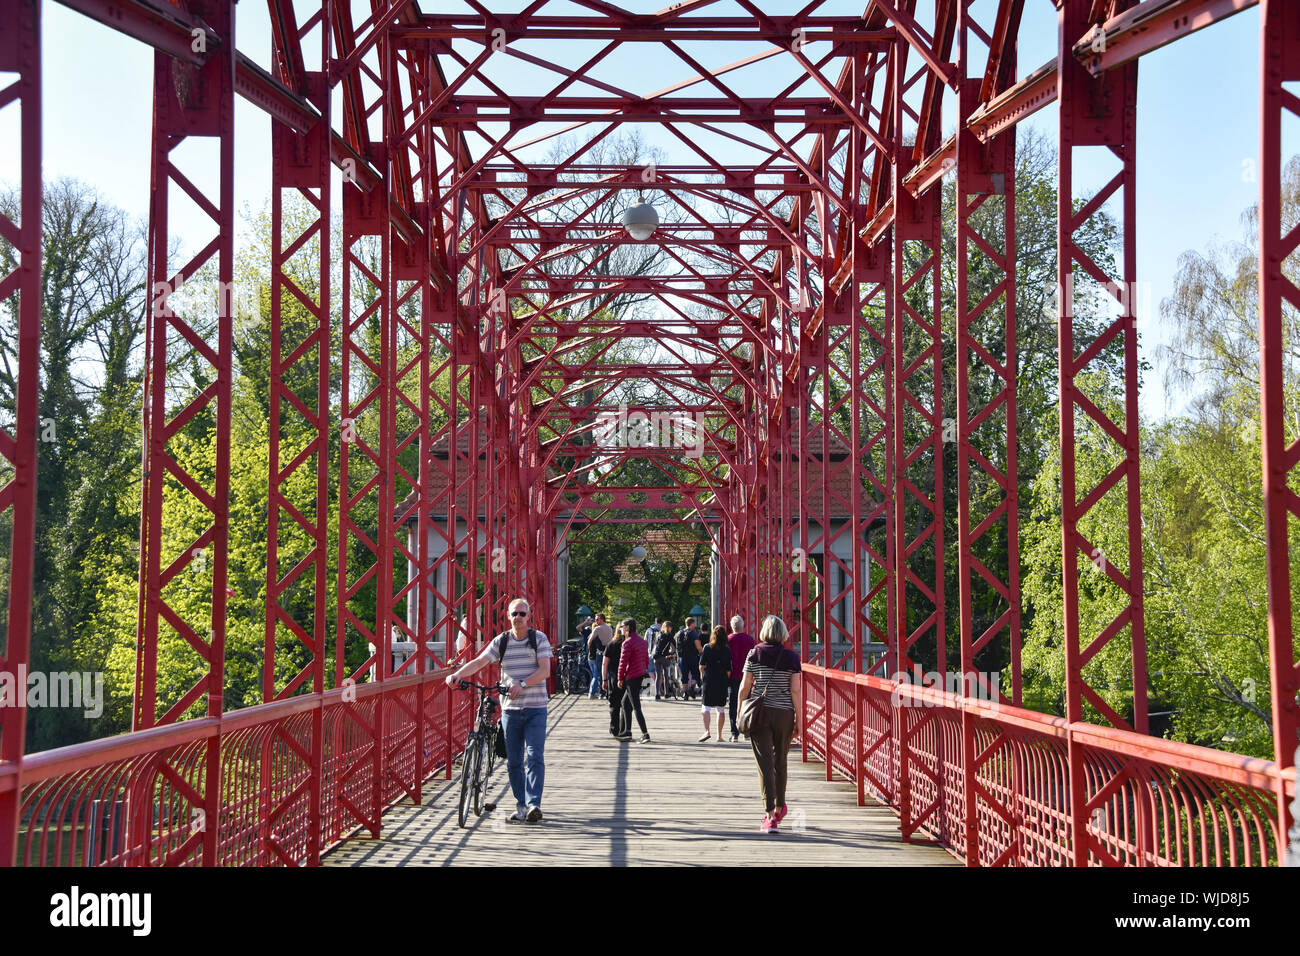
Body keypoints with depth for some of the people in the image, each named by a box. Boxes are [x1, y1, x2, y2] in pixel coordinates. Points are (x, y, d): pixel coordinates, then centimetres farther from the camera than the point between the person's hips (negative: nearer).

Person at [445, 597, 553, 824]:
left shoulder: (539, 639, 0)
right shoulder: (501, 641, 6)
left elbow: (545, 671, -10)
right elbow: (479, 662, -2)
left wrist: (522, 684, -24)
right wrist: (458, 674, -20)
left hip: (535, 709, -3)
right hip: (510, 709, 3)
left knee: (534, 757, -12)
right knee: (513, 760, 5)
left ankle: (533, 804, -15)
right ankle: (521, 805, 13)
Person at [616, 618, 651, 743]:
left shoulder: (628, 643, -15)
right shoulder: (642, 641, 12)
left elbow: (623, 662, -15)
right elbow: (646, 659, 17)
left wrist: (620, 678, -6)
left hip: (631, 677, -9)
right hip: (641, 676, 9)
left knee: (636, 707, -7)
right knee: (625, 703, 19)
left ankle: (645, 734, -11)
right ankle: (627, 732, 23)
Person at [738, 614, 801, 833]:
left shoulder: (754, 654, -1)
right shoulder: (791, 657, -1)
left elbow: (744, 687, 0)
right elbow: (795, 690, -4)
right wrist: (799, 719, 2)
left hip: (759, 713, -1)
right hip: (784, 713, 1)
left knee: (765, 763, -3)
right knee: (780, 762, 18)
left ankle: (771, 815, -12)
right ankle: (779, 807, 34)